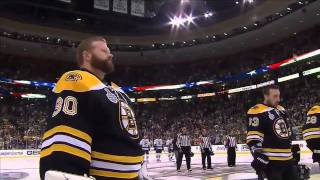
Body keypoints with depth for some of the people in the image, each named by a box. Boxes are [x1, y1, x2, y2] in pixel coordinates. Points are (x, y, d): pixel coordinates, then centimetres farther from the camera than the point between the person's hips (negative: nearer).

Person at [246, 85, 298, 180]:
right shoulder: (257, 112, -13)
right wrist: (259, 157, -24)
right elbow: (253, 139, -19)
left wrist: (292, 153, 24)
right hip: (271, 161, -8)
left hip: (287, 159, 8)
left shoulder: (281, 110, 15)